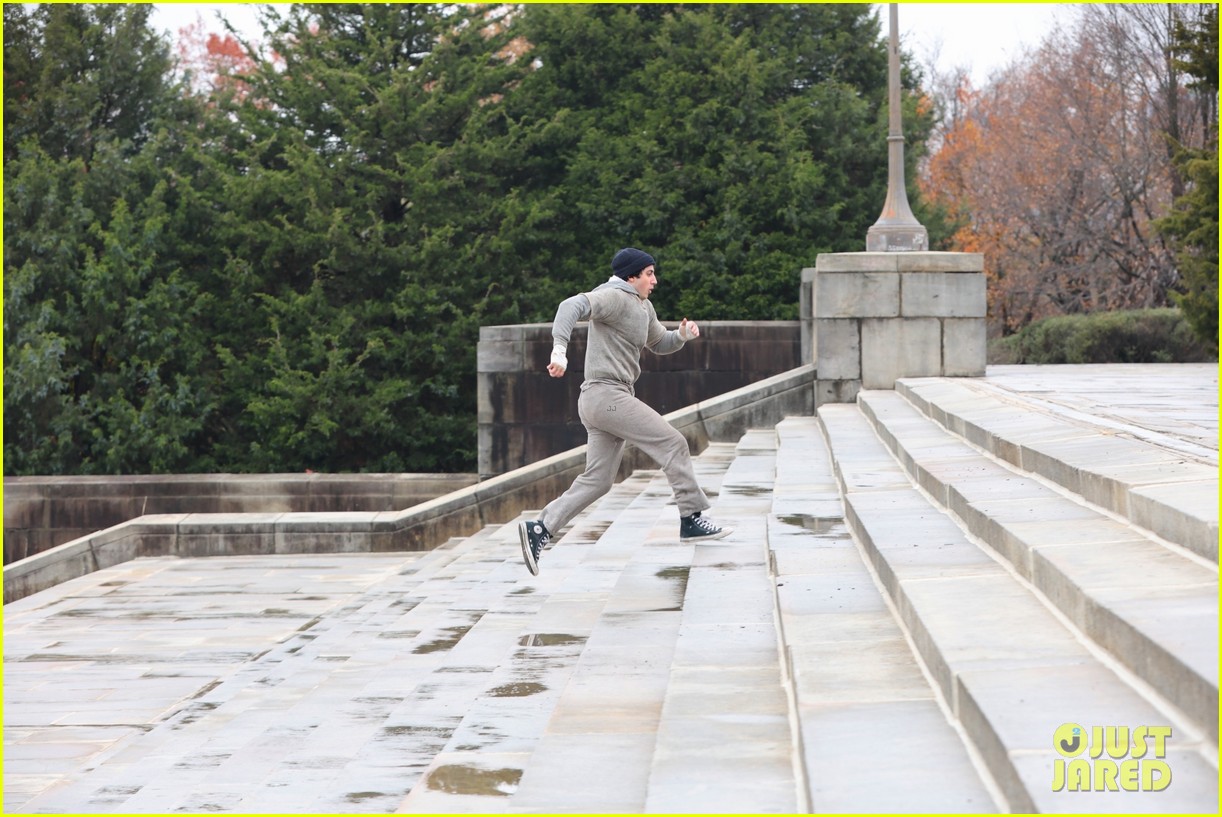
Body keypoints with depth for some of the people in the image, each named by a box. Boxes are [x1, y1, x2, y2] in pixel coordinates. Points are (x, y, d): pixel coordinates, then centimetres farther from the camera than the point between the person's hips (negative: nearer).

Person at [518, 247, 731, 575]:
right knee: (672, 443, -8)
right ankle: (692, 519, -3)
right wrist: (560, 351, -37)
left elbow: (660, 344, 32)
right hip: (605, 394, -10)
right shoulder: (614, 297, -10)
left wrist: (682, 334, 9)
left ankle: (539, 529, 4)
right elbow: (572, 307, -24)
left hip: (614, 399, 10)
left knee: (597, 480, 7)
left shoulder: (644, 307, 20)